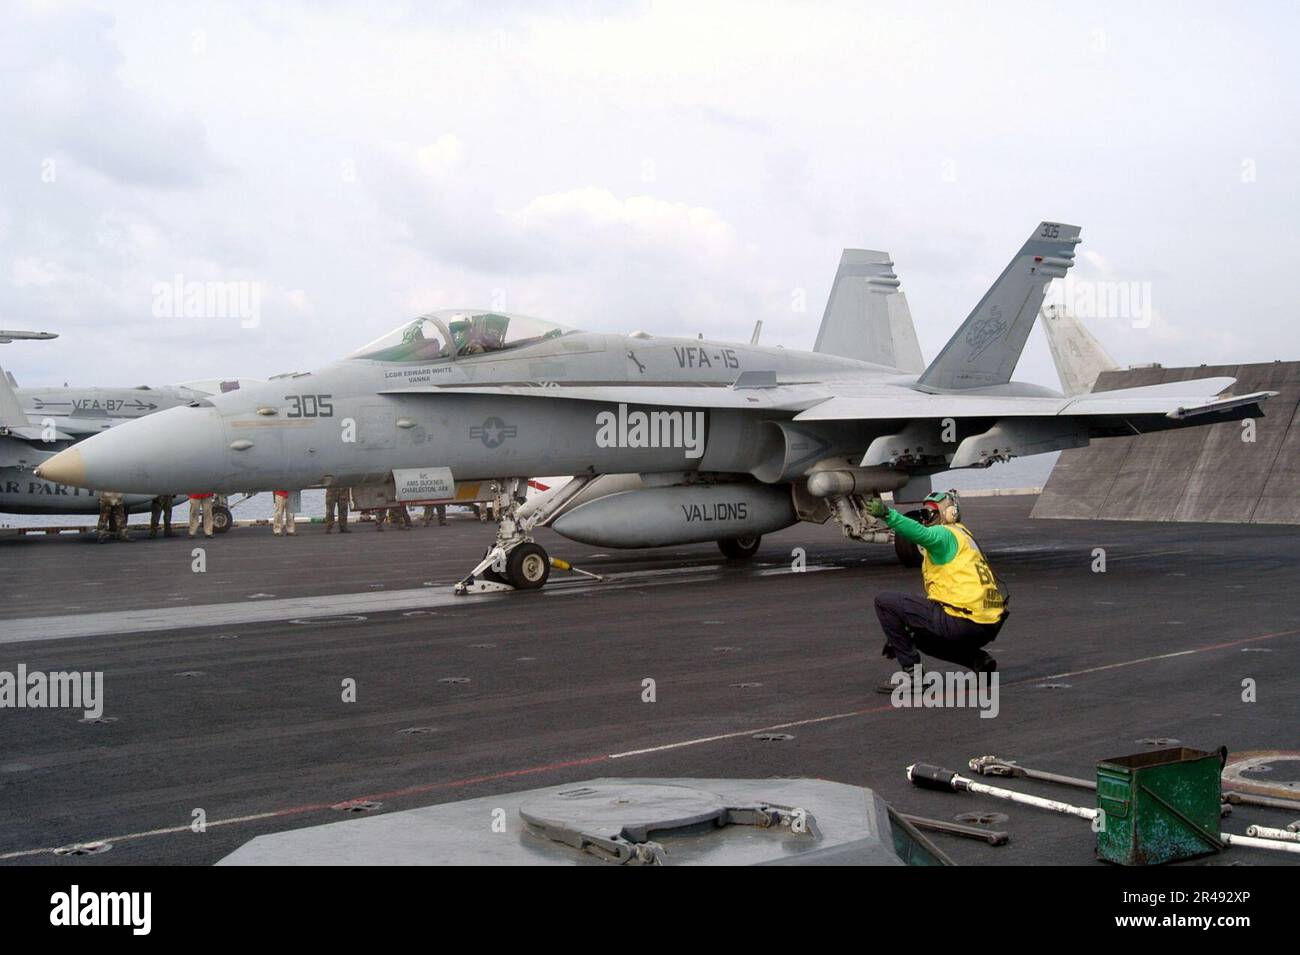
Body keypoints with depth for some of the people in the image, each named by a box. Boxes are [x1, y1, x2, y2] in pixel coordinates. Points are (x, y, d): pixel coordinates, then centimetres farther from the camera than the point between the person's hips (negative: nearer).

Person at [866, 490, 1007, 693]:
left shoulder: (946, 534, -3)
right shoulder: (961, 537, 26)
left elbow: (921, 533, -30)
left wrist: (887, 514, -43)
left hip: (963, 622, -10)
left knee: (884, 601, -3)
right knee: (920, 635, 35)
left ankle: (912, 673, -4)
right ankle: (979, 660, 12)